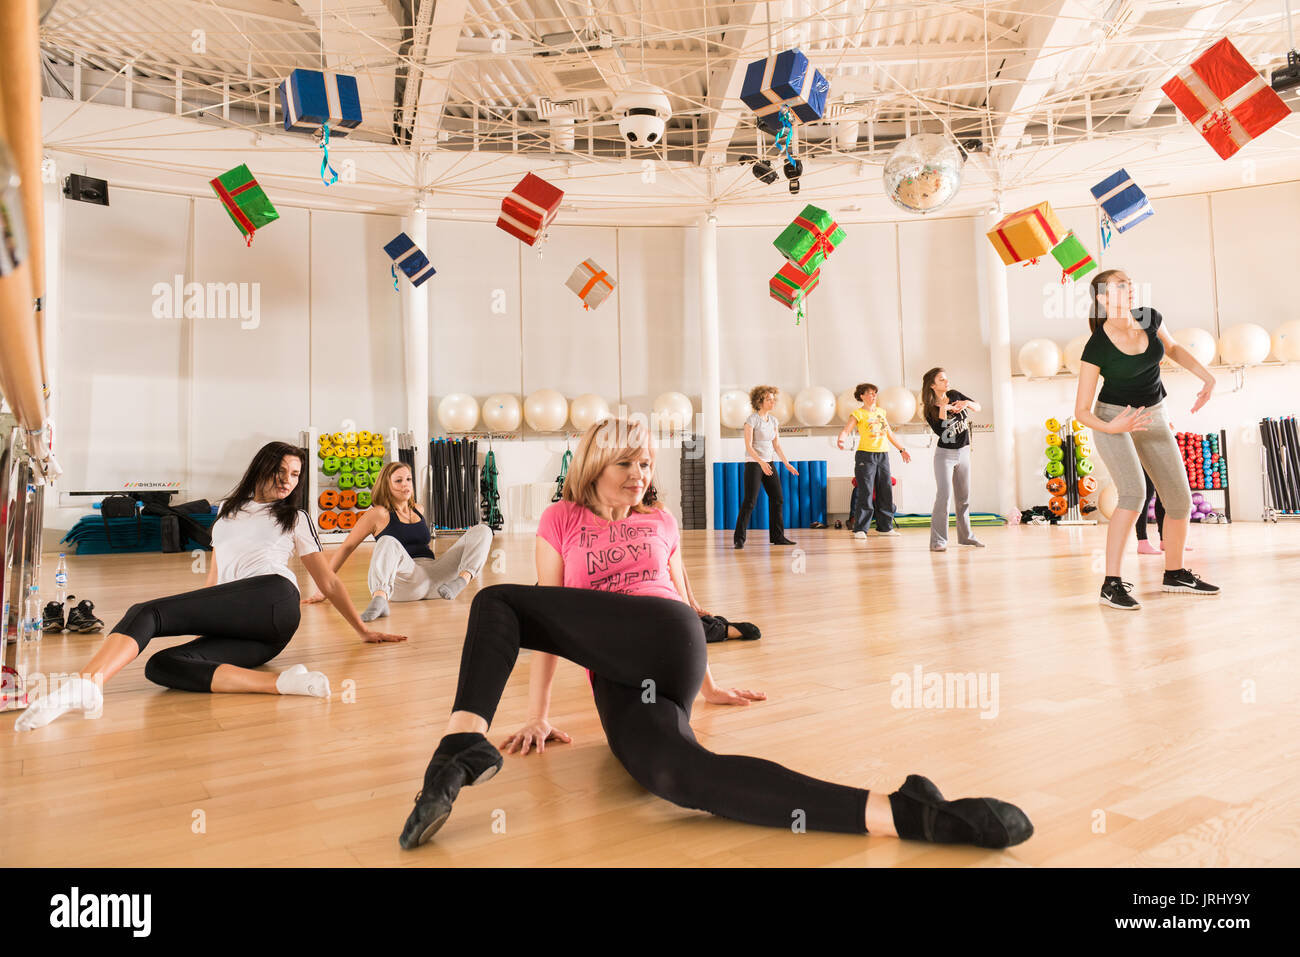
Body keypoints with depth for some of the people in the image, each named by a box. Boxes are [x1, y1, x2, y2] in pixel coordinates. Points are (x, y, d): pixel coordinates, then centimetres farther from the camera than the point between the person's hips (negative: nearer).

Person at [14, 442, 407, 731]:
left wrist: (362, 629, 14)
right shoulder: (228, 511, 31)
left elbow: (329, 582, 18)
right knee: (161, 667, -25)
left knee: (145, 613, -19)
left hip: (272, 597, -5)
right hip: (234, 624, 5)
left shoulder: (296, 517, 19)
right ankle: (282, 683, -47)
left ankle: (85, 683, -45)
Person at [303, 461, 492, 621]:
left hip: (435, 575, 6)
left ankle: (463, 579, -34)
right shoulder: (379, 513, 5)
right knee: (388, 543, -35)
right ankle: (379, 600, -60)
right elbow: (346, 547, 2)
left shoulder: (417, 511, 22)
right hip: (404, 581, -5)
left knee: (482, 531, -5)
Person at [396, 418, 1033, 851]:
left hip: (663, 636, 0)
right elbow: (549, 625, 15)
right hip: (615, 680, 1)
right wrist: (538, 713, 10)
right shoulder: (561, 520, 21)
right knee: (674, 773, -35)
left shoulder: (661, 522, 25)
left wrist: (707, 682, 28)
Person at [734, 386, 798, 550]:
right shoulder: (751, 420, -11)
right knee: (750, 502, -9)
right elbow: (748, 446, -16)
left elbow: (777, 446, 13)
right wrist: (761, 462, -27)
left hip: (769, 463, 7)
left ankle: (777, 536, 14)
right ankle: (739, 539, -3)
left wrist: (787, 464, 6)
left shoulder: (773, 421, 9)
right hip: (753, 463, -7)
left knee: (777, 499, 5)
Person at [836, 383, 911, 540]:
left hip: (883, 456, 6)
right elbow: (846, 430, -16)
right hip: (865, 455, -6)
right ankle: (860, 529, -5)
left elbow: (889, 433, 24)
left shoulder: (881, 411, 15)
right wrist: (841, 439, -38)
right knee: (866, 493, -10)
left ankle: (884, 526, 18)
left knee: (885, 492, 8)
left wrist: (902, 449, 25)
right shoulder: (858, 413, -3)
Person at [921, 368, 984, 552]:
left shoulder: (954, 395, 1)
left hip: (963, 452, 5)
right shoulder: (929, 409, -11)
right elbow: (940, 431, -22)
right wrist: (943, 409, -28)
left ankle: (965, 536, 25)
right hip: (944, 454, -5)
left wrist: (968, 403, -15)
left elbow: (978, 407, 5)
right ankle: (938, 540, -12)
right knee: (943, 495, -14)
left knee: (964, 497, 13)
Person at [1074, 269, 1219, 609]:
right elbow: (1082, 410, -16)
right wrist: (1111, 427, -33)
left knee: (1180, 500, 6)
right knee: (1134, 492, -27)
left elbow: (1173, 347, 17)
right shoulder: (1096, 348, -20)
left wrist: (1207, 376, 7)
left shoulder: (1149, 319, -7)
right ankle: (1111, 584, -22)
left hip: (1154, 417, 6)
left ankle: (1174, 574, 27)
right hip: (1114, 418, -6)